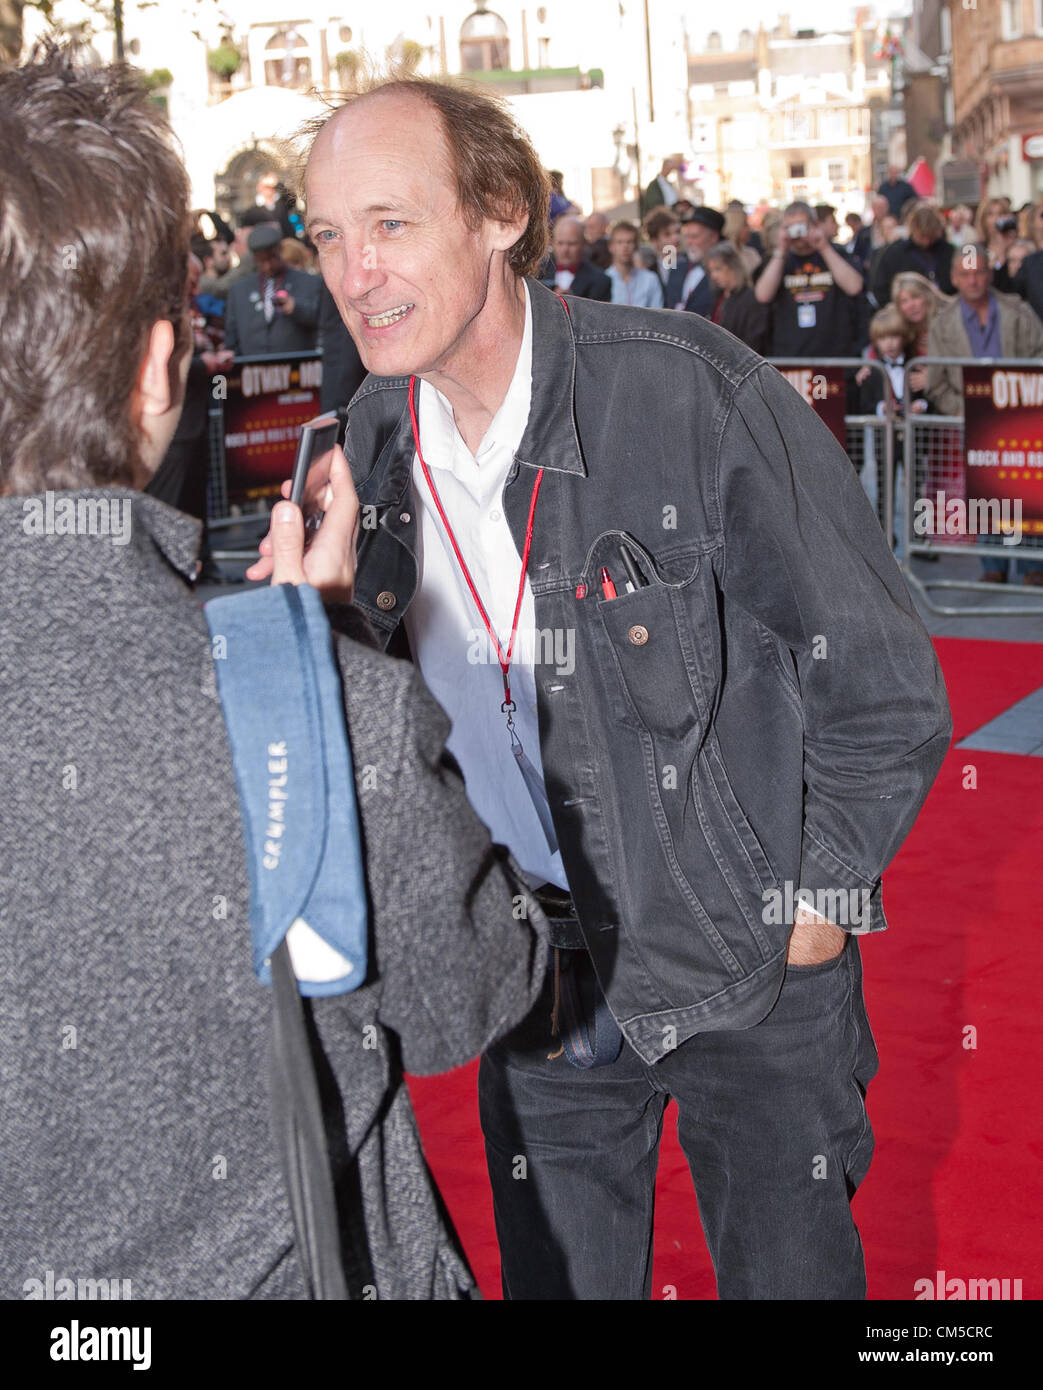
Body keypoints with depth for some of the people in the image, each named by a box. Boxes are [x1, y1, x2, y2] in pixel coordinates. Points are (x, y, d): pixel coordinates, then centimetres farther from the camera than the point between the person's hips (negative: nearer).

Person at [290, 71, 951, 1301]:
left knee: (791, 1270, 15)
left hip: (749, 970, -4)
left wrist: (810, 901, -8)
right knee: (555, 1274, 18)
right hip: (535, 980, 4)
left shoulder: (694, 391, -21)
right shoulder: (367, 444, -4)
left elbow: (881, 680, -13)